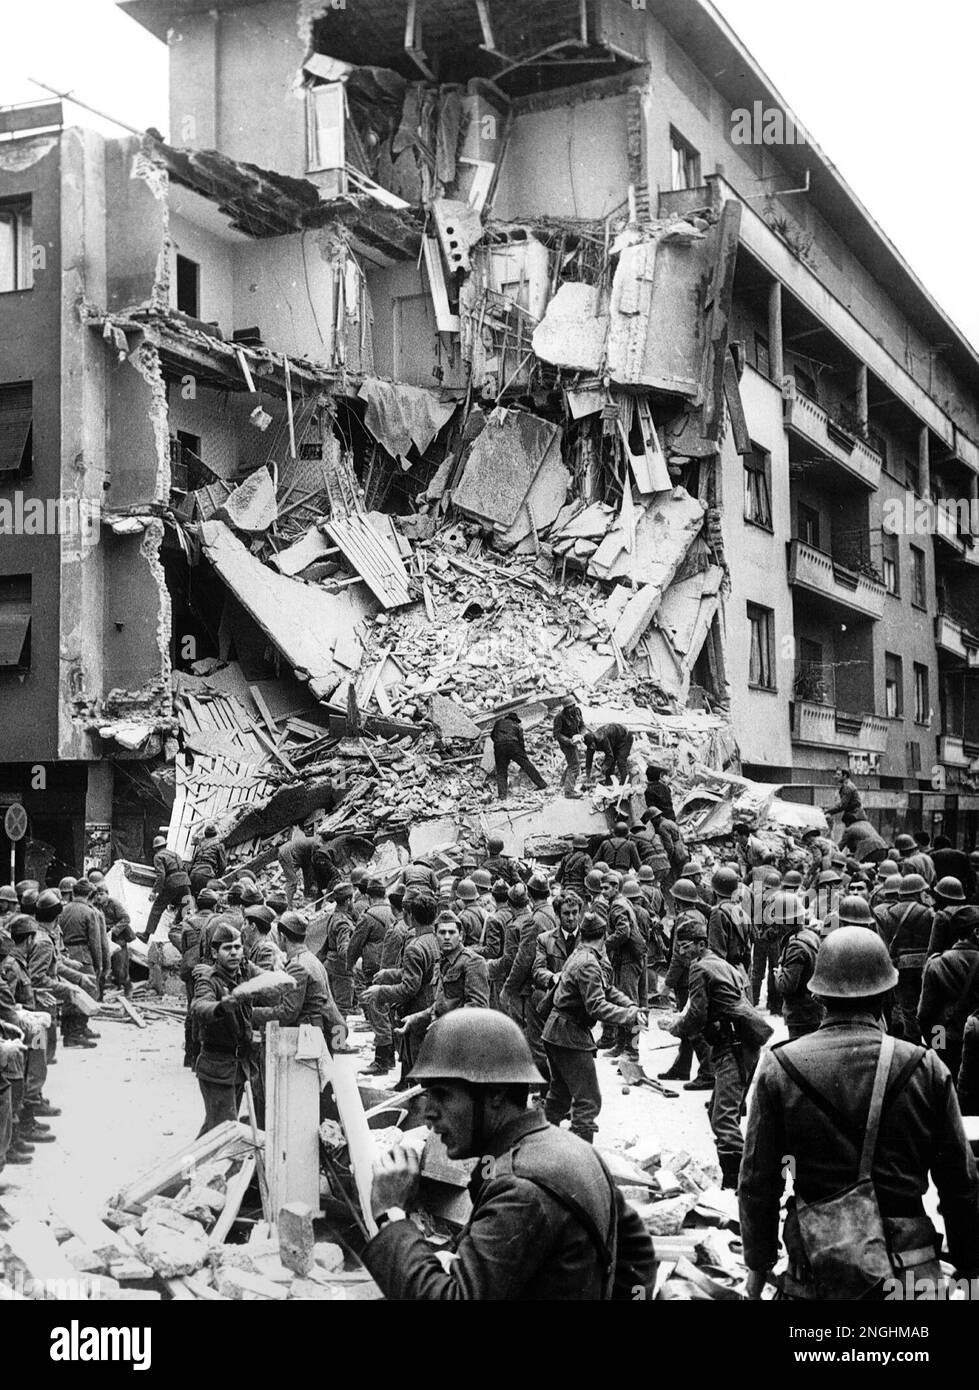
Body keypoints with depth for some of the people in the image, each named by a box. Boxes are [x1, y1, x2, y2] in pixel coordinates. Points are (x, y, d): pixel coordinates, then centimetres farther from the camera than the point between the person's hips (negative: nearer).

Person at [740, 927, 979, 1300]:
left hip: (815, 1269, 0)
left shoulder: (778, 1068, -6)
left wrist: (758, 1263, 10)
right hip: (909, 1269, 0)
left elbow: (758, 1181, -1)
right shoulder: (926, 1069, -6)